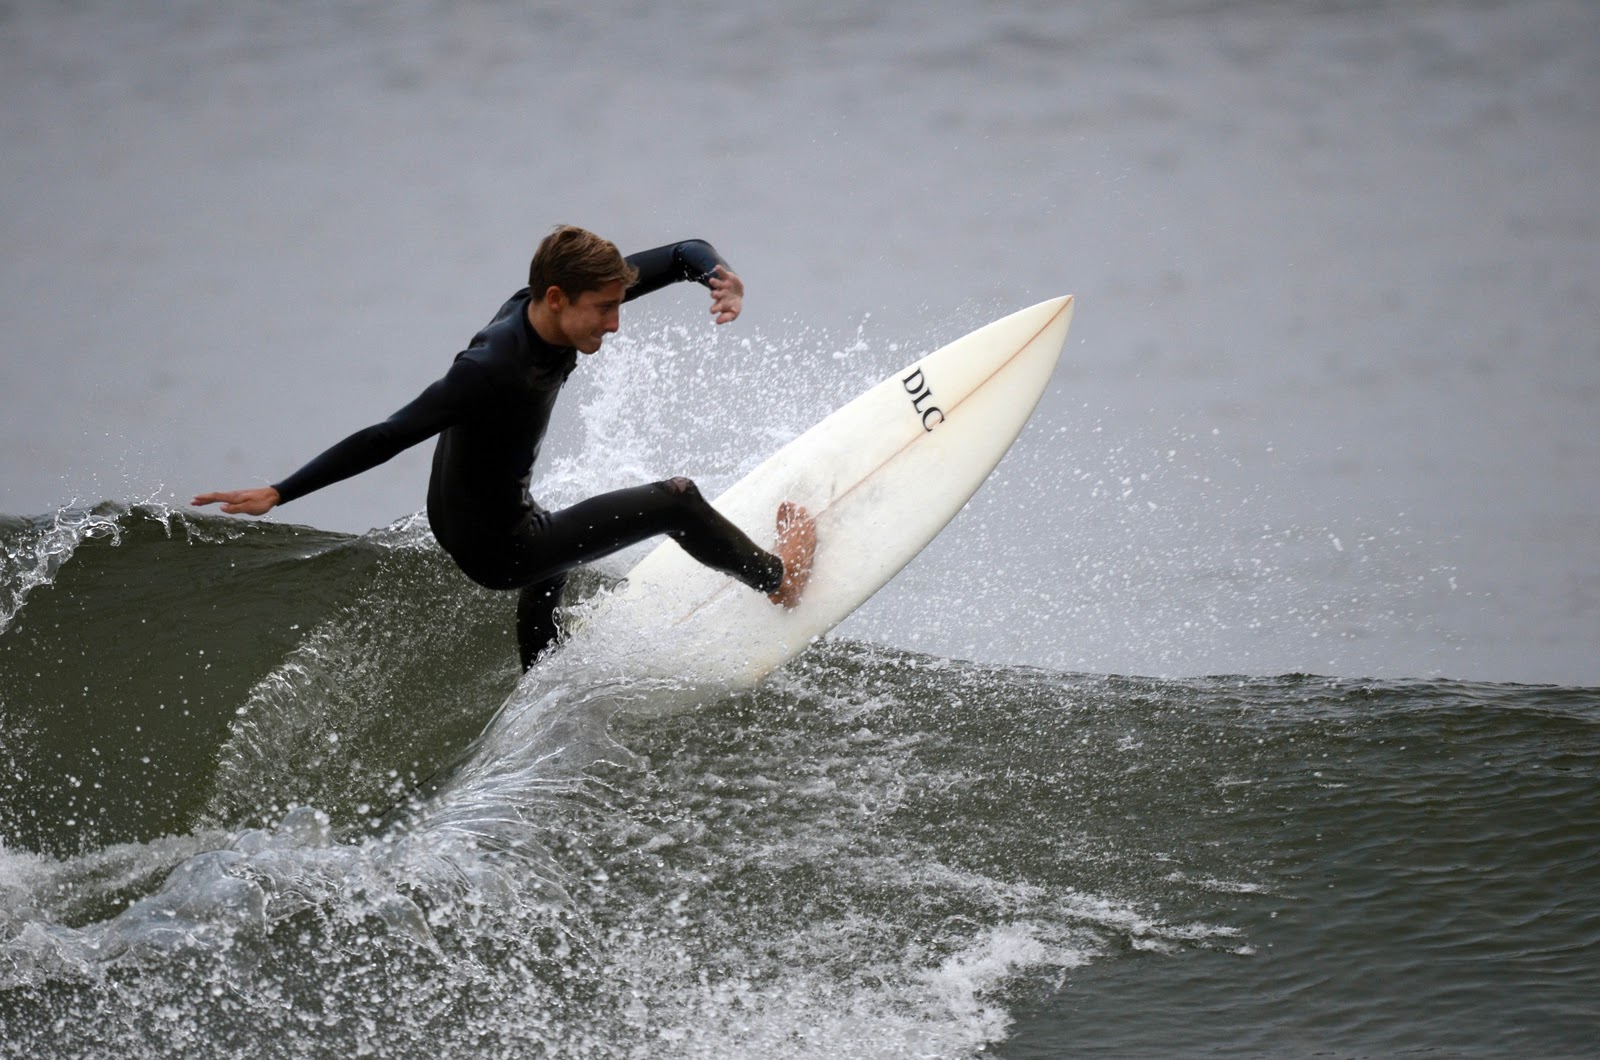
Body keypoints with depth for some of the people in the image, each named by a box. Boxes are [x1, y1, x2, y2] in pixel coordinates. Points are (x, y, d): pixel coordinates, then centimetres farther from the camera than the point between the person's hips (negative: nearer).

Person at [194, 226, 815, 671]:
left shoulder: (563, 306, -13)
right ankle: (777, 578, 19)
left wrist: (722, 279, -30)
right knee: (676, 501, -9)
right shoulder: (494, 369, -35)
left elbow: (682, 255, -8)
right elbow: (390, 437, -35)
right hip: (495, 550, -9)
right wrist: (277, 495, -37)